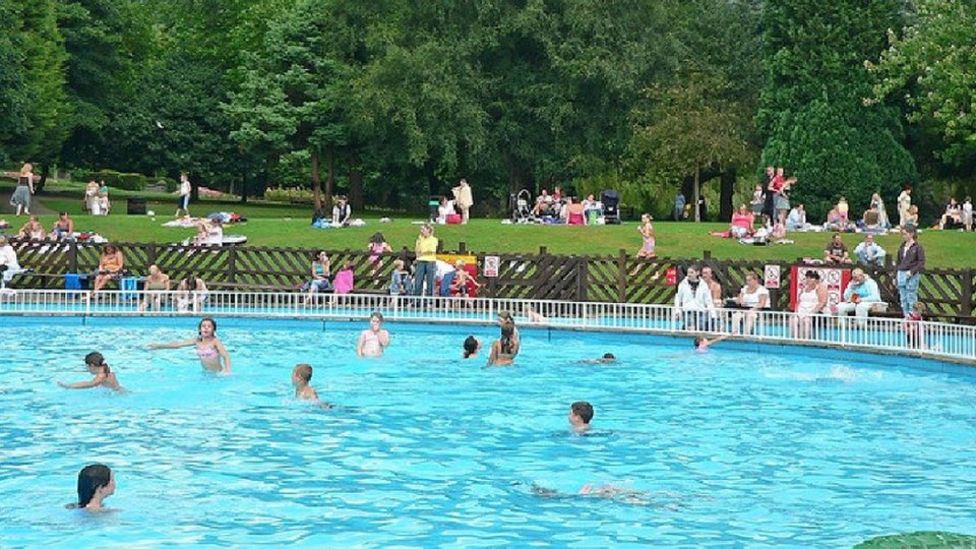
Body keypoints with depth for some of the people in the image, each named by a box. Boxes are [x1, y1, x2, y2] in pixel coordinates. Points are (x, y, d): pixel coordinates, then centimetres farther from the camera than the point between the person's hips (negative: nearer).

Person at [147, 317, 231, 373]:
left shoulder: (215, 341, -12)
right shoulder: (197, 341, 4)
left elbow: (226, 355, -22)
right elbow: (178, 344, 6)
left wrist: (227, 370, -39)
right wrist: (159, 346, 4)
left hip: (218, 373, -5)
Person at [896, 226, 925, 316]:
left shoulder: (917, 247, -5)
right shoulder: (902, 247, 12)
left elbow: (921, 262, -9)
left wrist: (912, 271, -19)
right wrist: (895, 276, 15)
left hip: (912, 275, -6)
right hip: (901, 274, 6)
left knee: (911, 298, -4)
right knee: (903, 299, 7)